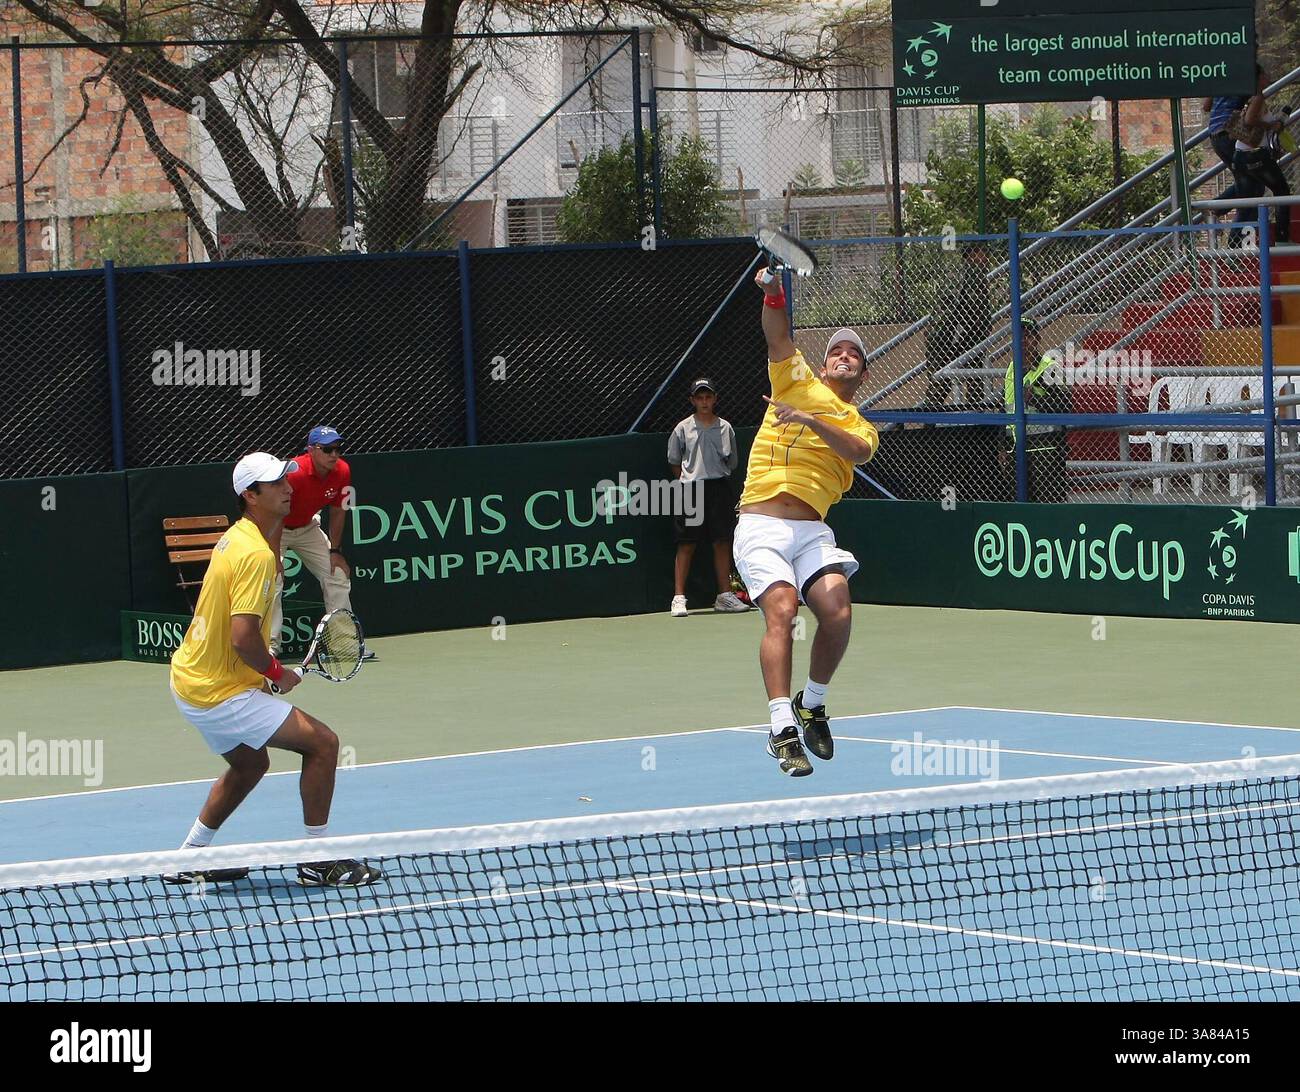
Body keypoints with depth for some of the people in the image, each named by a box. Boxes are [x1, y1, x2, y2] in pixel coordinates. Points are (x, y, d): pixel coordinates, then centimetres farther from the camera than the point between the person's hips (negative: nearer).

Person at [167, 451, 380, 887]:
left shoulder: (236, 537, 9)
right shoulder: (256, 554, -23)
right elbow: (243, 637, -29)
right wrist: (278, 673, -12)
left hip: (189, 679, 11)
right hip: (221, 692, -11)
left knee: (249, 764, 29)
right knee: (322, 742, -7)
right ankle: (317, 862, 0)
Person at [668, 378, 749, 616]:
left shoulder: (725, 428, 8)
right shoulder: (683, 429, 4)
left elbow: (732, 463, 16)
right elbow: (675, 462, 11)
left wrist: (717, 477, 9)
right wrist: (690, 480, 7)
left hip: (719, 489, 2)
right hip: (690, 490, -2)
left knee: (722, 543, 3)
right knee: (687, 545, -3)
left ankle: (725, 595, 11)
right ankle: (679, 598, -2)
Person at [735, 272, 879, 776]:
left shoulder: (859, 425, 18)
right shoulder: (798, 382, 16)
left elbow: (858, 451, -7)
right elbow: (777, 336, -1)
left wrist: (812, 422, -22)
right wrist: (773, 291, -19)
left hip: (812, 531, 2)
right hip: (762, 524, -2)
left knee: (838, 611, -17)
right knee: (781, 608, -22)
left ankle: (811, 704, 9)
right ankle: (783, 729, -28)